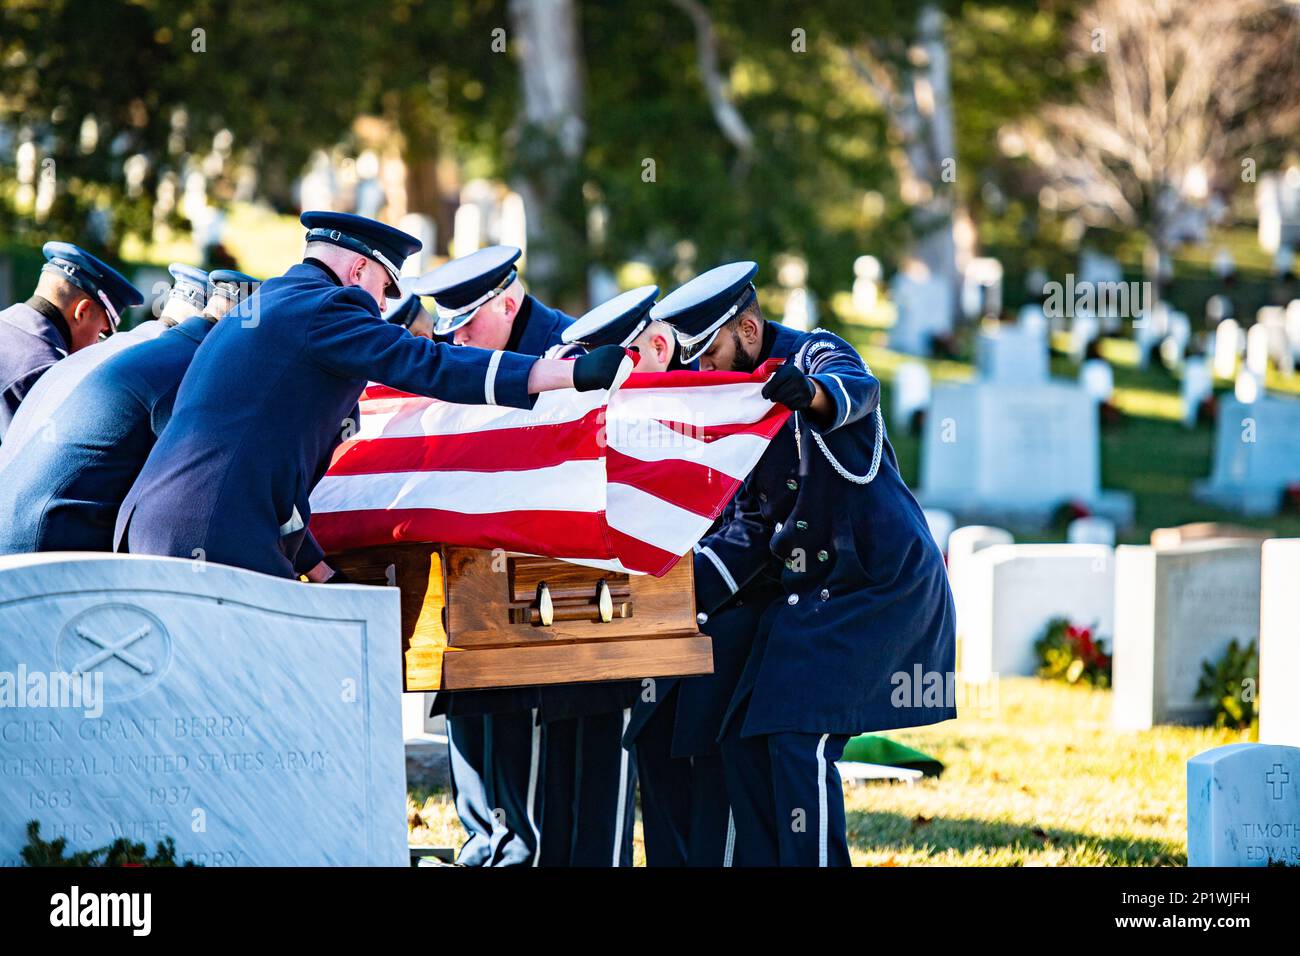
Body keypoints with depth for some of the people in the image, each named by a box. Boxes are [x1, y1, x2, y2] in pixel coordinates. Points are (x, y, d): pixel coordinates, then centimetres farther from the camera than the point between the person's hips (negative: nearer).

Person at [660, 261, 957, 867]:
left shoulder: (813, 356, -9)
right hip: (808, 590, 9)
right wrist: (691, 584, -1)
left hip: (878, 583, -9)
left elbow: (856, 388, -35)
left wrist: (813, 392, -59)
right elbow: (752, 525, 14)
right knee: (744, 743, 4)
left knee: (800, 743, -18)